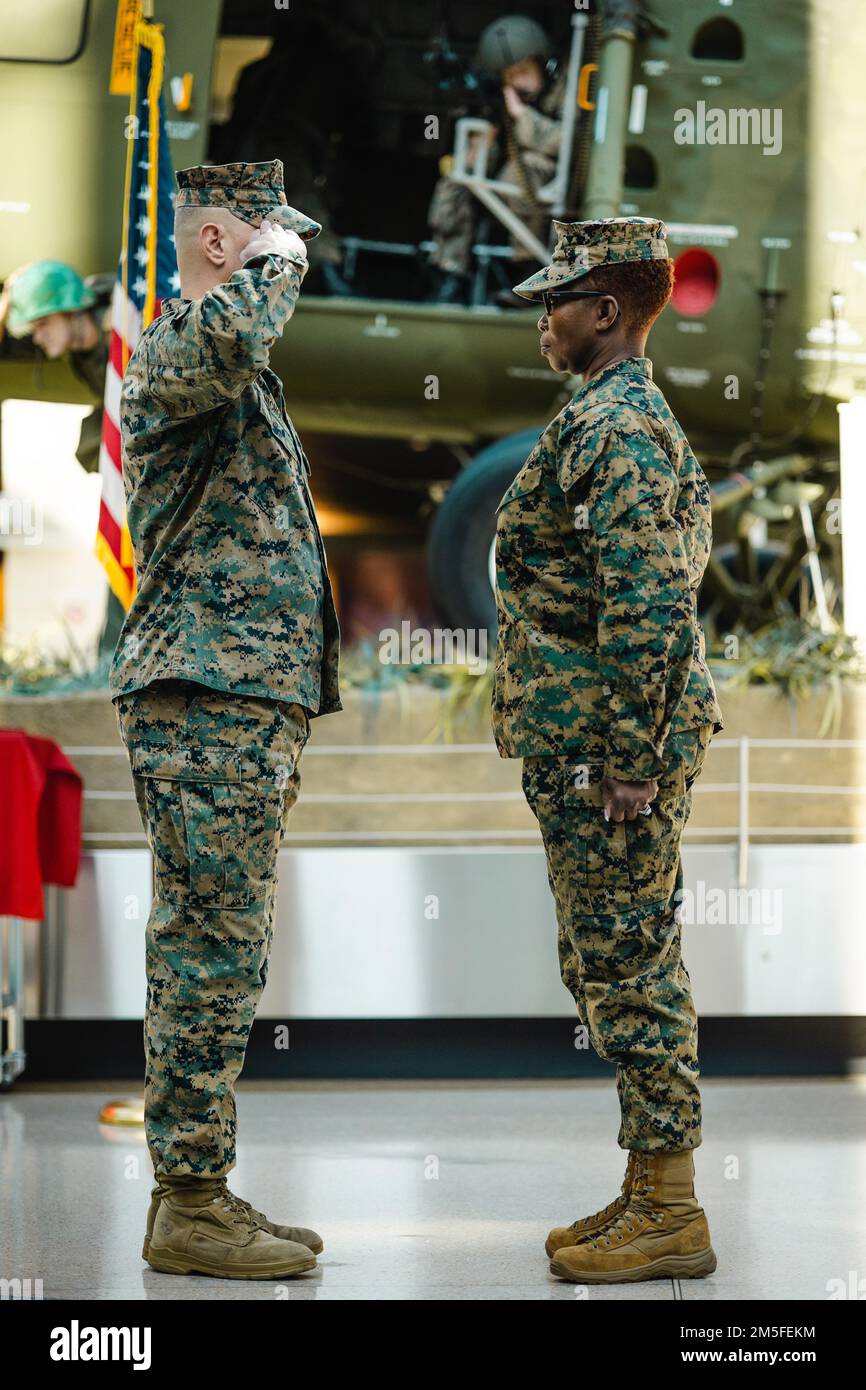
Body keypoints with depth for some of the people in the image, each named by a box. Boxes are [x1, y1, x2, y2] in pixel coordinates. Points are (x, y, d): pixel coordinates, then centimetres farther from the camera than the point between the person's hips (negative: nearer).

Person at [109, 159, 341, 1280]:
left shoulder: (238, 380, 23)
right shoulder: (169, 354, -10)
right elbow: (226, 333, -36)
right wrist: (277, 259, -15)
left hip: (248, 703, 10)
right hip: (210, 703, -10)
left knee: (209, 952, 12)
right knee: (211, 952, -8)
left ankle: (197, 1192, 18)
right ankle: (189, 1207, -3)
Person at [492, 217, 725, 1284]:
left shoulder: (616, 426, -15)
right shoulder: (624, 418, 19)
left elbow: (646, 605, -24)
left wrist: (628, 758, -24)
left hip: (604, 746, -11)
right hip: (591, 743, 11)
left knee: (627, 968, -6)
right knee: (616, 967, 14)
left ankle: (670, 1214, -1)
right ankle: (648, 1193, 20)